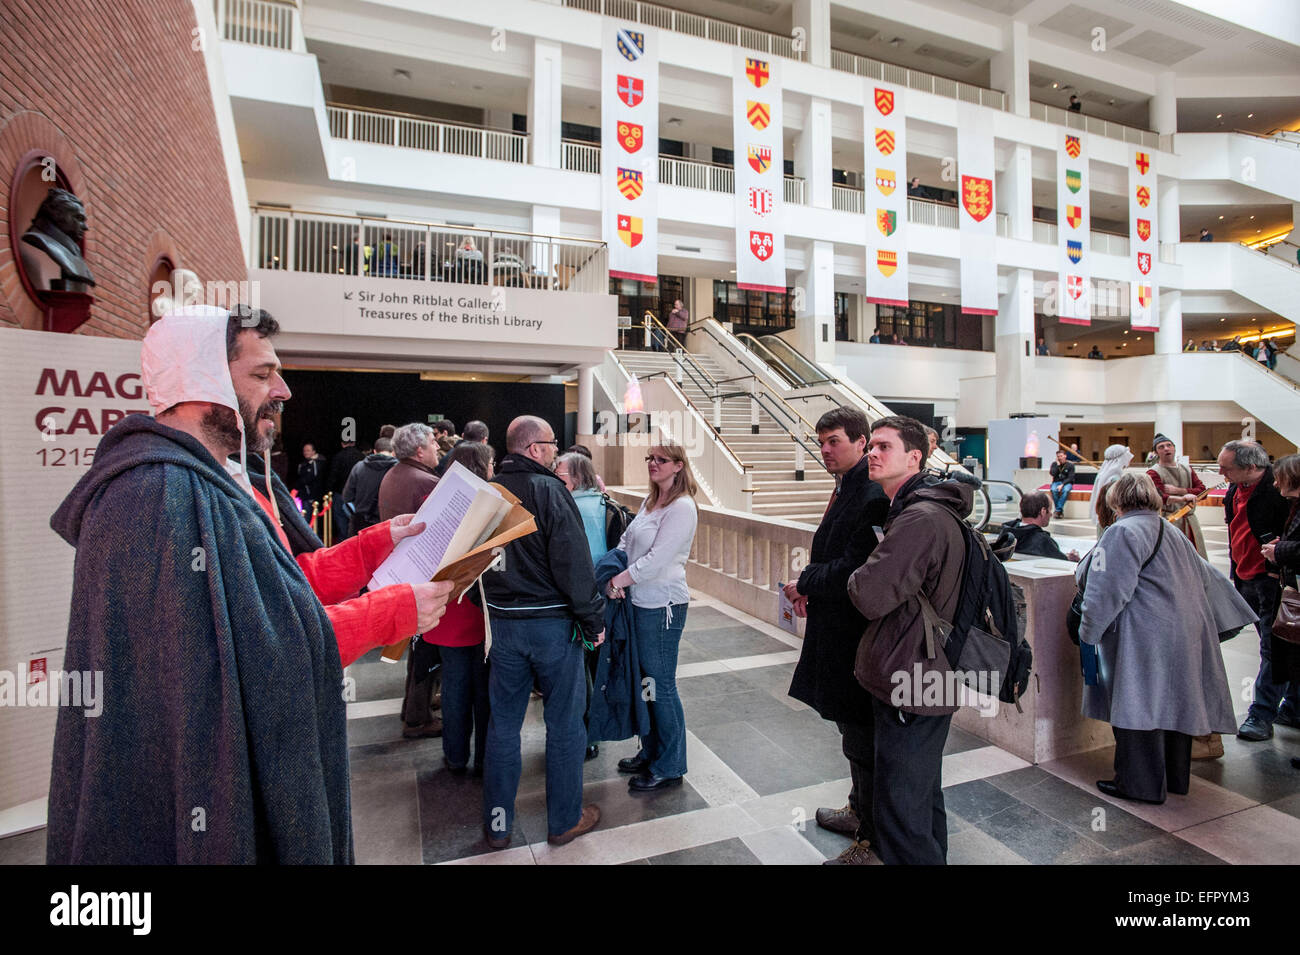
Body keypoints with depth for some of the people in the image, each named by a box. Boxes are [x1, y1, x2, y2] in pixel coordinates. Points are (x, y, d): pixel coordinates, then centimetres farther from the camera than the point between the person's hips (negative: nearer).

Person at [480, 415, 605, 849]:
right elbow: (573, 562, -19)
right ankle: (565, 820, 26)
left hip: (502, 621, 6)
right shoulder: (550, 490, -16)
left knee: (503, 722, 16)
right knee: (564, 723, 11)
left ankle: (497, 824, 30)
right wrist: (593, 619, -10)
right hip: (553, 622, -5)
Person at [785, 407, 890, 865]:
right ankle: (860, 811, 43)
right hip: (838, 629, 10)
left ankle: (872, 840, 23)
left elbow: (854, 570, -25)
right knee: (852, 727, 24)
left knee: (862, 735, 5)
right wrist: (811, 587, 2)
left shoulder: (873, 497, -22)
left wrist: (805, 582, -12)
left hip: (858, 635, -10)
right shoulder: (846, 489, 11)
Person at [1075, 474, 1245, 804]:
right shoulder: (1174, 534, 17)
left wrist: (1088, 632, -12)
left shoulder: (1124, 532, -13)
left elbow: (1107, 590, -18)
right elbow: (1204, 576, 31)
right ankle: (1174, 776, 28)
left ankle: (1140, 783, 6)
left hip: (1146, 638, -9)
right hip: (1184, 636, 10)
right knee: (1172, 703, 17)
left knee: (1137, 708, -1)